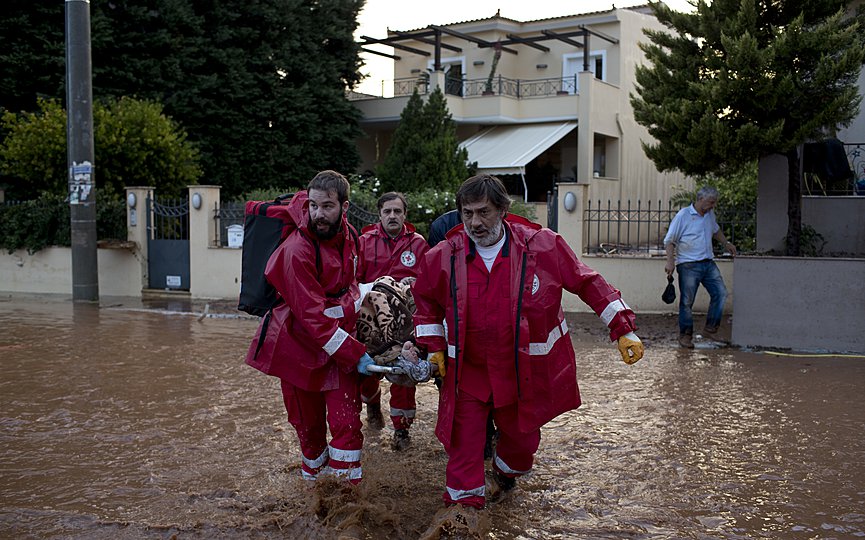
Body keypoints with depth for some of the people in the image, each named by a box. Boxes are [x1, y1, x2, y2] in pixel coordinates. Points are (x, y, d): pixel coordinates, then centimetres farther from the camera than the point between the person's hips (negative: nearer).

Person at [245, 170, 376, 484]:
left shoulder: (347, 234, -1)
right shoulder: (297, 250, -23)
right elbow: (313, 317, -25)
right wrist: (355, 354, -27)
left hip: (341, 343, 5)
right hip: (301, 345, -4)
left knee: (347, 422, -5)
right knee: (308, 423, 10)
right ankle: (314, 477, 36)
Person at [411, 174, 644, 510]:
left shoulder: (543, 246, -13)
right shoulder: (444, 257, -8)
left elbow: (588, 284, -3)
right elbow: (425, 300, 12)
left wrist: (623, 330, -4)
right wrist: (434, 346, 5)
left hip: (527, 371, 0)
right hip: (468, 370, 0)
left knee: (522, 435, 18)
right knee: (464, 442, -2)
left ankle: (504, 475, 51)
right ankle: (463, 505, 17)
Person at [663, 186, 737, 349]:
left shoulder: (710, 214, 12)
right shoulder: (683, 216, -8)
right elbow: (669, 241, -7)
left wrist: (726, 244, 31)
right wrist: (670, 261, -18)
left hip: (708, 263, 6)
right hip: (688, 266, -6)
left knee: (720, 293, -4)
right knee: (687, 301, -2)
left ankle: (711, 326, 9)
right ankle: (685, 334, 9)